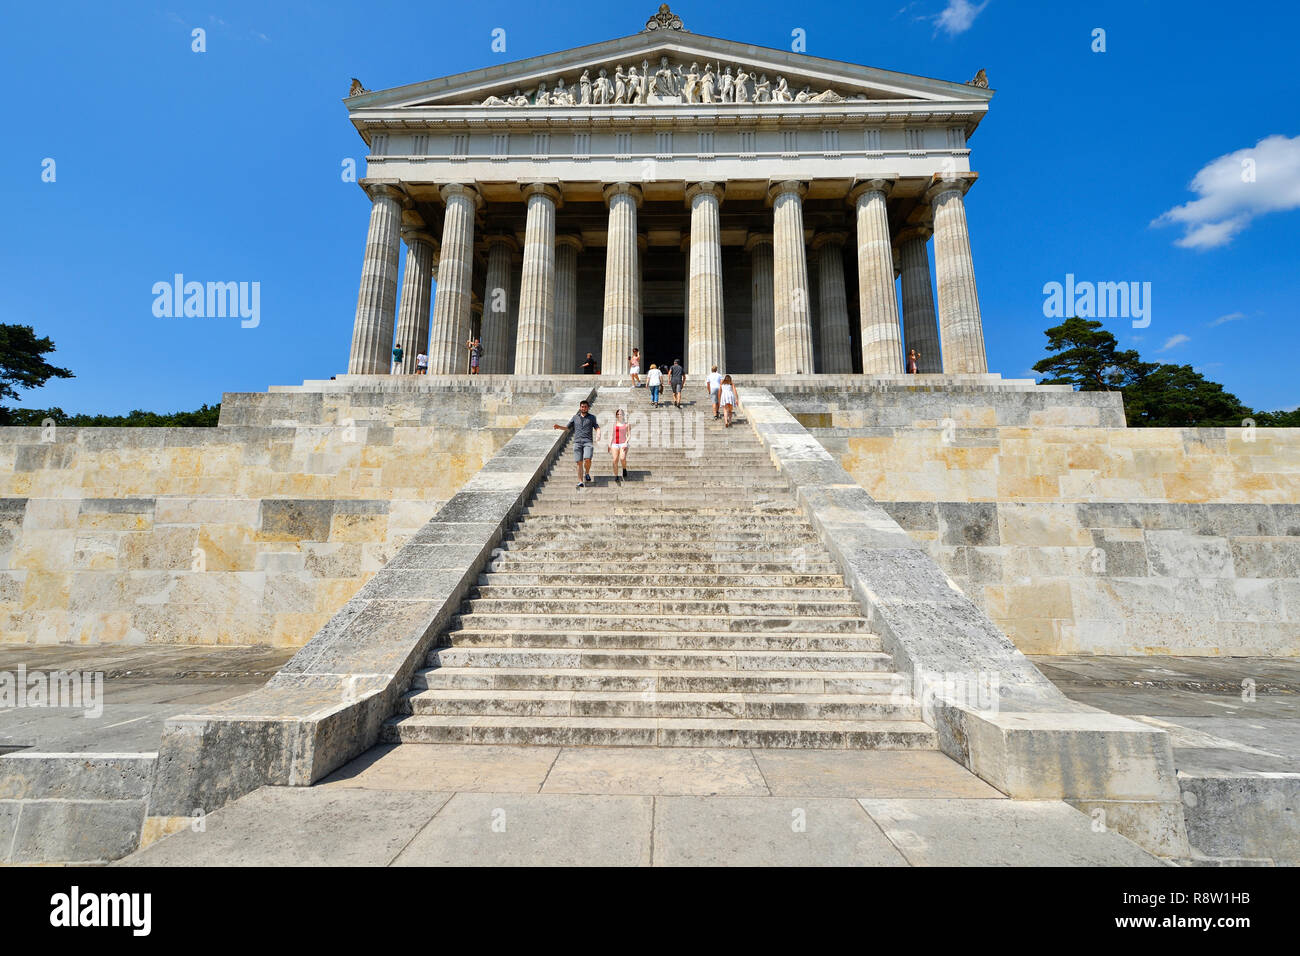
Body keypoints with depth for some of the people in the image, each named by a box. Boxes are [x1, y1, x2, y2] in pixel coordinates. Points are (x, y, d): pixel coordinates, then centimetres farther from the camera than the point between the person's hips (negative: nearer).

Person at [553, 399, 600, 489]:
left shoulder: (592, 417, 11)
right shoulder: (575, 417, 16)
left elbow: (597, 428, 5)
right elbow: (567, 427, 17)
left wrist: (598, 435, -17)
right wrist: (559, 426, -2)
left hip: (588, 442, -2)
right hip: (577, 442, 2)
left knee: (587, 459, -22)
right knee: (579, 462, -3)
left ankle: (587, 473, 7)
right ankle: (580, 481, 0)